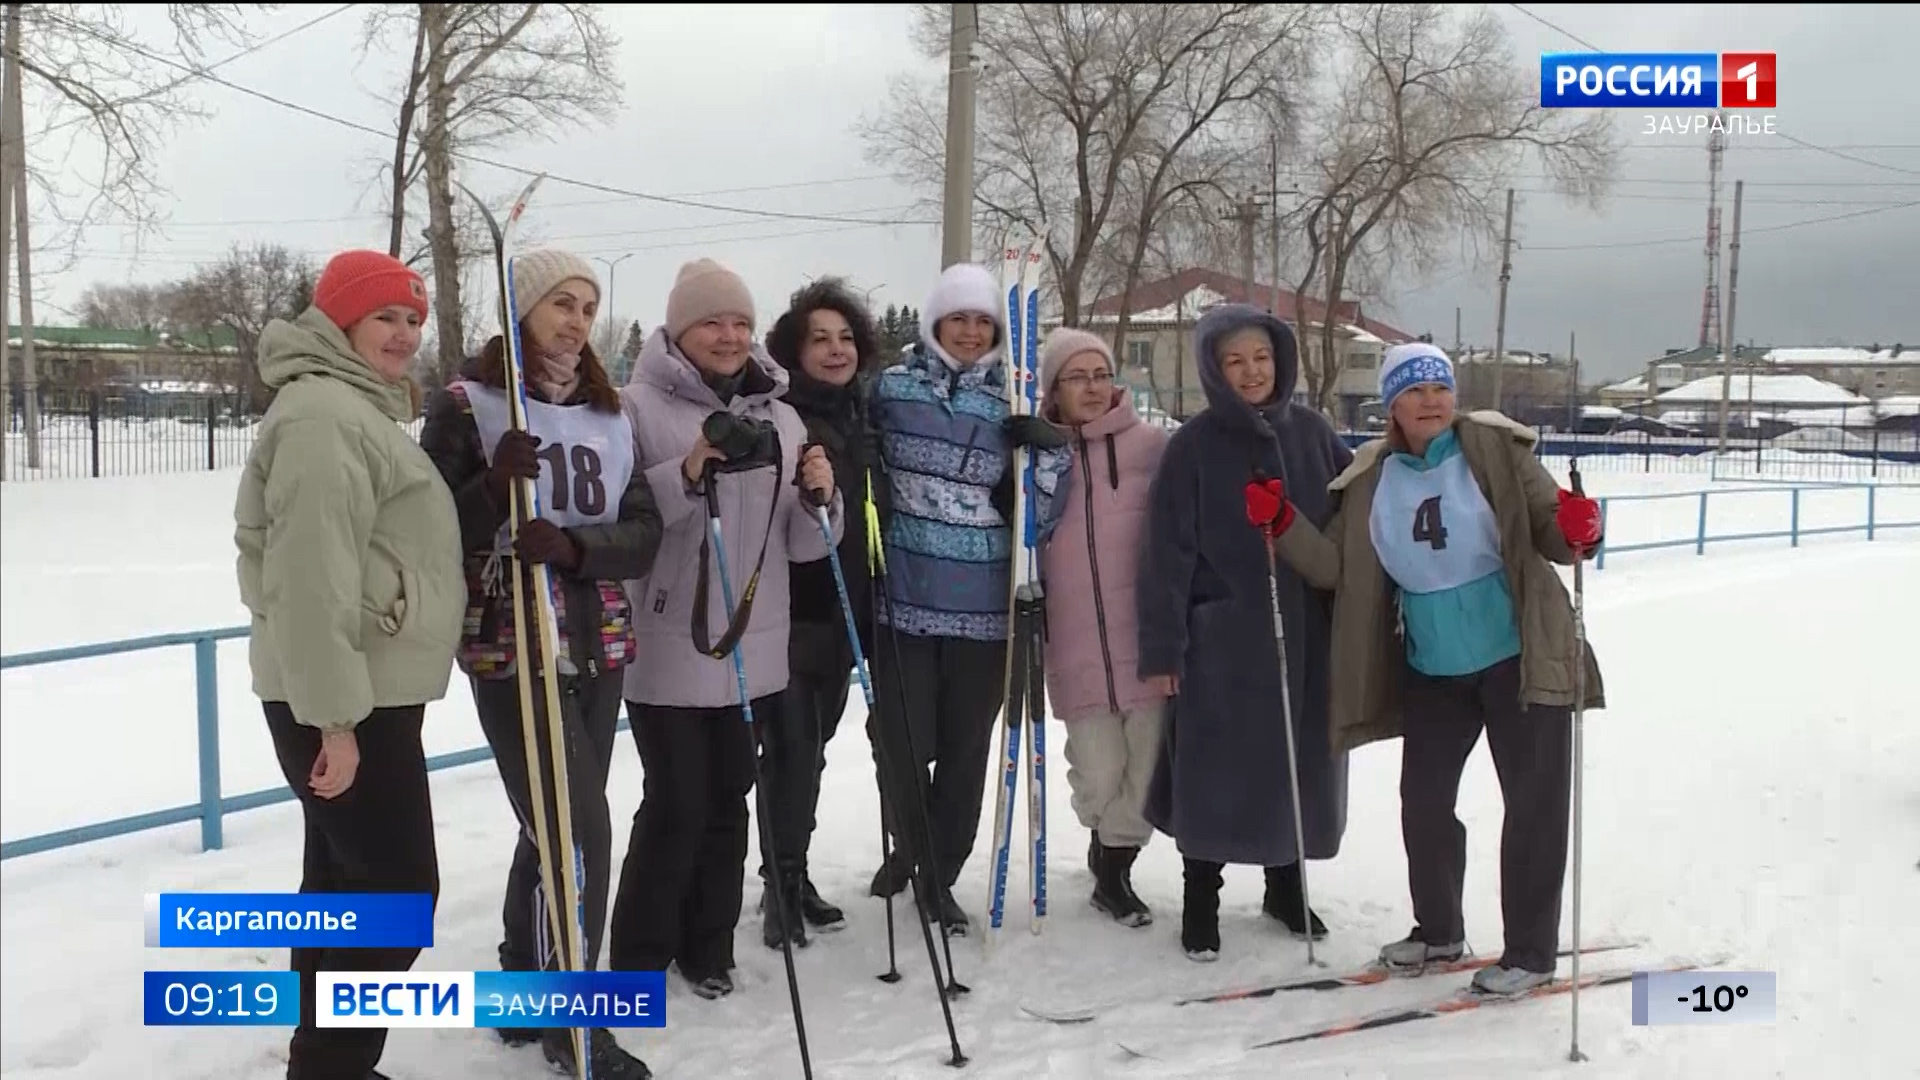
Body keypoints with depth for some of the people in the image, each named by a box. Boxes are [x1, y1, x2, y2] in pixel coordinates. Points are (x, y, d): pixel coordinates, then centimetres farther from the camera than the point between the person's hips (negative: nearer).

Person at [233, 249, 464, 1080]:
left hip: (365, 689, 11)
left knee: (346, 882, 16)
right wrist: (335, 717, -26)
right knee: (399, 888, -7)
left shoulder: (361, 409, 19)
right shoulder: (323, 412, -16)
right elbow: (311, 577, -25)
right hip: (340, 699, -11)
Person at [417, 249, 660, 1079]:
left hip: (598, 649, 6)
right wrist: (495, 490, -26)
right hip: (511, 652, -6)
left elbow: (644, 534, 2)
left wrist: (575, 545, -17)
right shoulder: (465, 405, -6)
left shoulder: (610, 416, 9)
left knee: (552, 829, 15)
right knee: (579, 832, -9)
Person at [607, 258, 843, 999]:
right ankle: (638, 959, 18)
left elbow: (801, 545, 10)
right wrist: (685, 475, -24)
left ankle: (708, 948, 30)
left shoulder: (779, 416, 9)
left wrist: (819, 499, -9)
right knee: (675, 806, -1)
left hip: (753, 650, 5)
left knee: (728, 802, 14)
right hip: (668, 652, -5)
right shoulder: (639, 405, -7)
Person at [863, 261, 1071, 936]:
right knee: (903, 743, 2)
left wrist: (1051, 455, -10)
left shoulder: (1014, 406, 6)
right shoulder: (892, 387, 2)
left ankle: (939, 875, 28)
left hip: (983, 607, 1)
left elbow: (1036, 521, 6)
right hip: (903, 598, -1)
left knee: (966, 748, 8)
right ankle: (910, 850, 33)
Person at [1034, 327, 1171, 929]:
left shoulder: (1154, 446, 2)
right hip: (1077, 647, 1)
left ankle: (1114, 866, 26)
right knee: (1098, 774, 2)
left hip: (1145, 640, -1)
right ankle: (1111, 849, 33)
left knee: (1145, 769, 2)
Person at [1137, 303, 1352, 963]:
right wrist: (1163, 647, -10)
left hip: (1308, 631, 4)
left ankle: (1286, 883, 33)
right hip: (1224, 636, -3)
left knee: (1303, 762, 12)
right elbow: (1170, 550, -7)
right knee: (1218, 770, 1)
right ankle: (1201, 899, 19)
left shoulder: (1311, 432, 4)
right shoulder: (1194, 446, -5)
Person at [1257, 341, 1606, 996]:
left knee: (1533, 801, 4)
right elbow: (1334, 568, 2)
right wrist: (1283, 523, -12)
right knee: (1423, 799, 12)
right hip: (1432, 669, 4)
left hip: (1519, 657, -4)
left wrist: (1577, 530, -31)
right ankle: (1438, 930, 33)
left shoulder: (1495, 448, -9)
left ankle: (1530, 950, 18)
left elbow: (1550, 534, -9)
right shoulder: (1371, 481, 1)